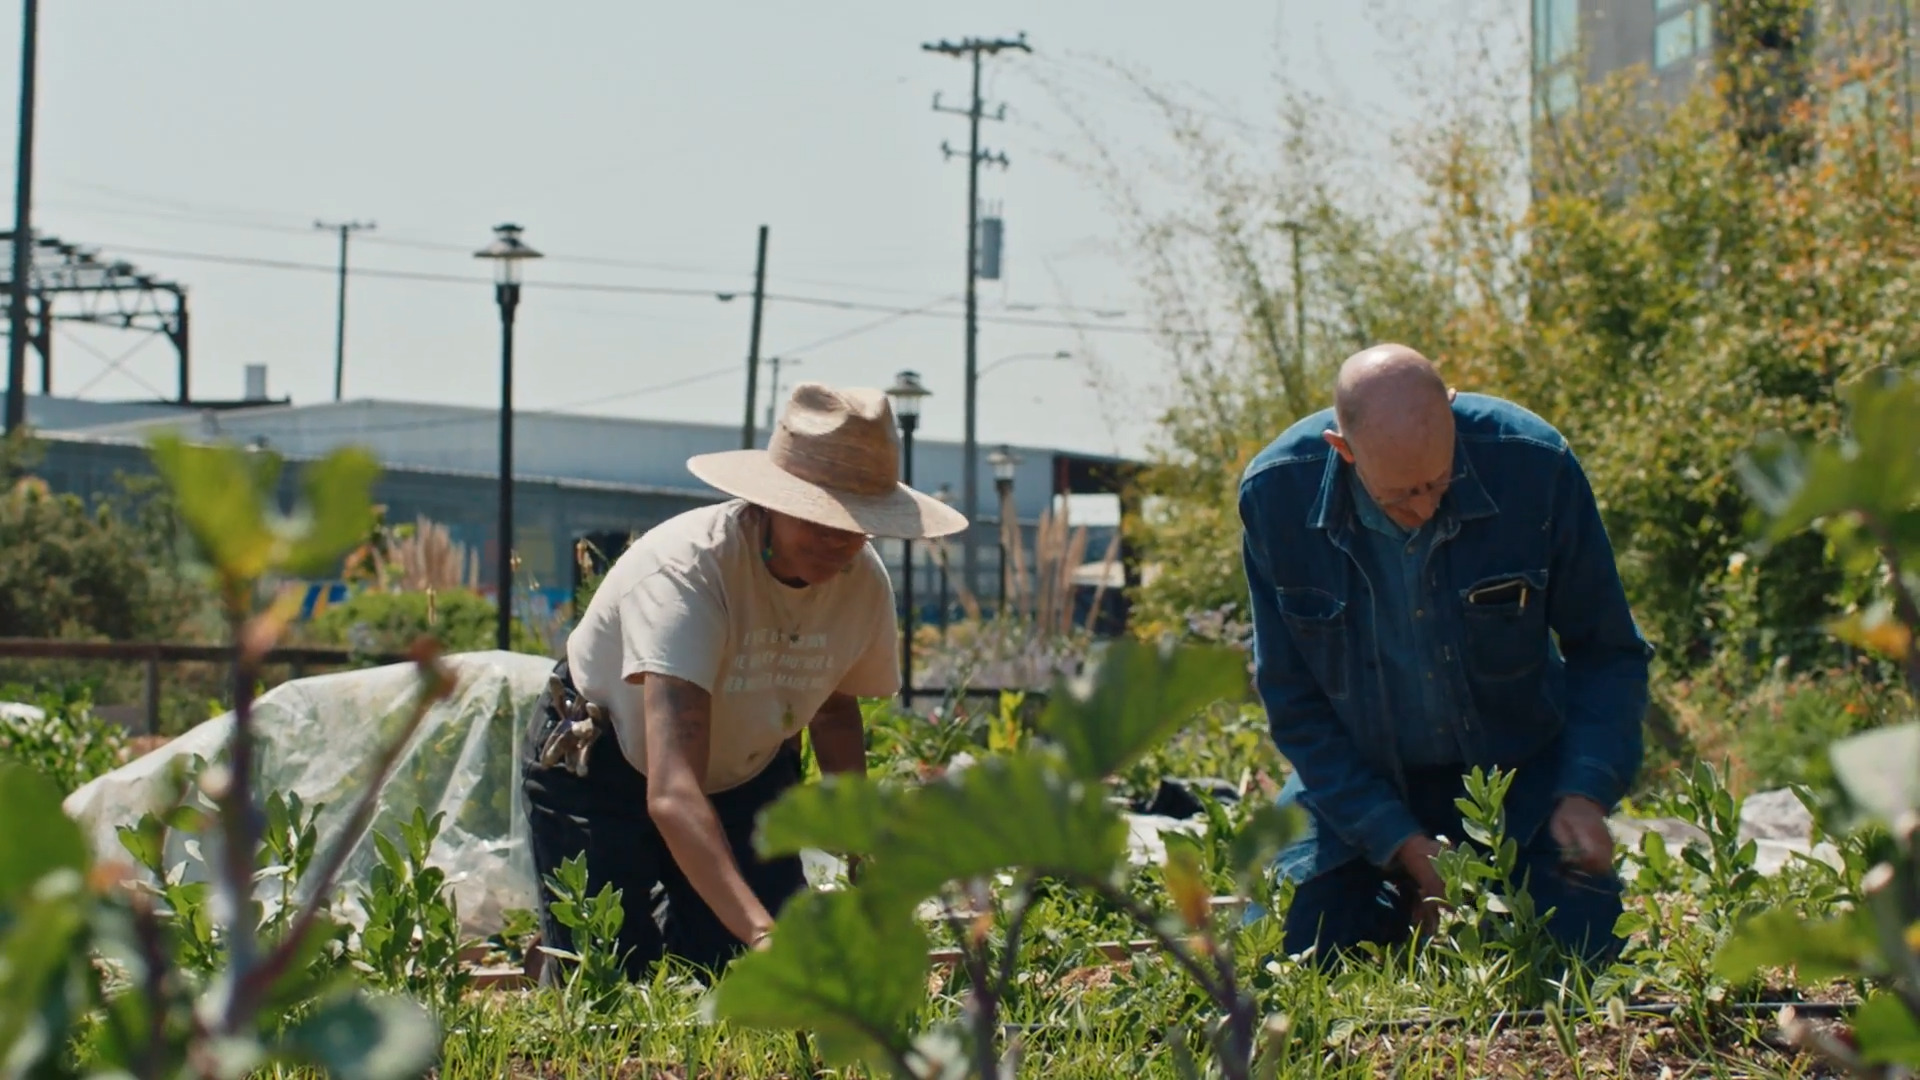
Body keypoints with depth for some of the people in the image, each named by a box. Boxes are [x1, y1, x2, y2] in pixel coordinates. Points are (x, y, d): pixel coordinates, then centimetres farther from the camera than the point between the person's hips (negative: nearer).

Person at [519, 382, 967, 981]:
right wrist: (761, 934, -61)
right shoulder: (684, 571, -38)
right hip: (598, 769, -5)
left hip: (745, 774, 5)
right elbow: (672, 793, -49)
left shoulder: (864, 581, -18)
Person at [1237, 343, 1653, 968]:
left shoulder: (1534, 465, -22)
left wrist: (1586, 792, -21)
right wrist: (1400, 841, -17)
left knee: (1576, 954, -15)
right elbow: (1292, 700, -10)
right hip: (1358, 782, 1)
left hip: (1516, 773, -1)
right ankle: (1400, 913, 25)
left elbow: (1606, 652, -7)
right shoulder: (1277, 495, -19)